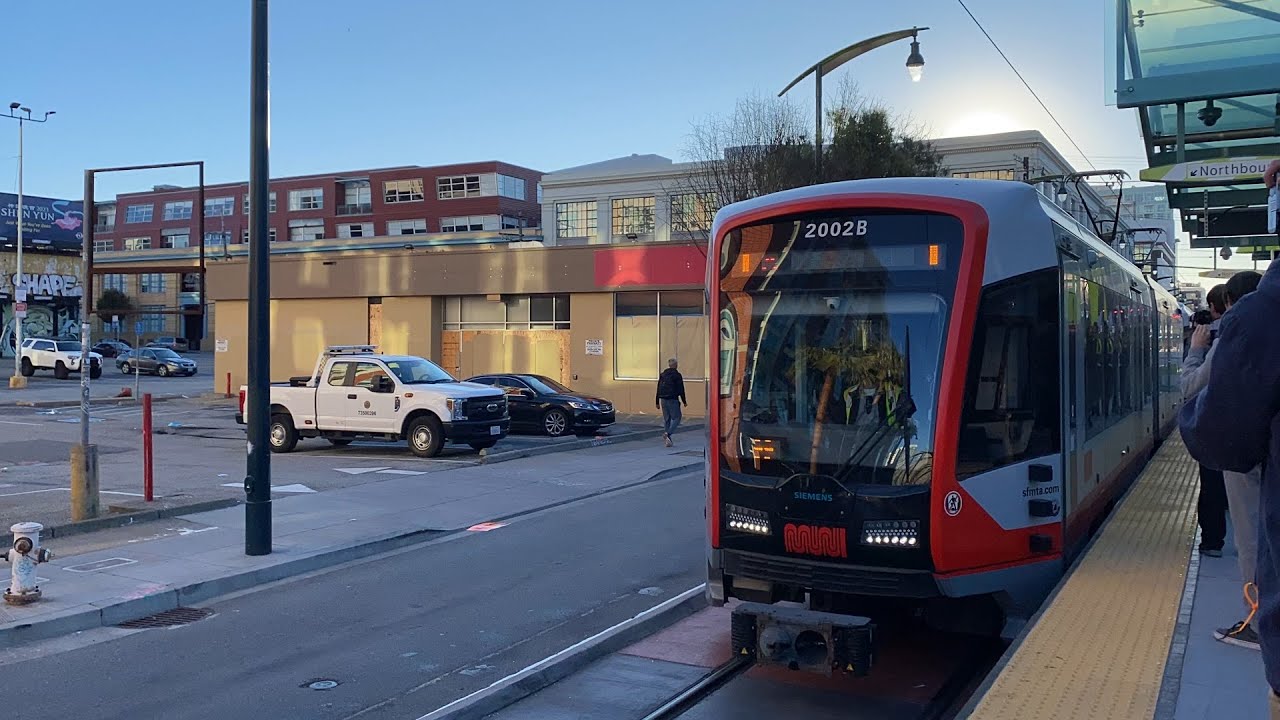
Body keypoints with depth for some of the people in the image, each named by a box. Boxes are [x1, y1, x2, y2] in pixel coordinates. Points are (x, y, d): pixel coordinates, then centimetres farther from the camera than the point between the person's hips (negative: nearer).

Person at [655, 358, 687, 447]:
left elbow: (658, 389, 14)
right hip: (673, 400, -6)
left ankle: (667, 440, 10)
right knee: (676, 418, -1)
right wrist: (684, 401, 1)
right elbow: (681, 390, -7)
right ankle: (667, 433, -21)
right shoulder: (677, 375, -5)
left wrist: (657, 402, 19)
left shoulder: (662, 375, 12)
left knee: (666, 419, 11)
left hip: (663, 399, 6)